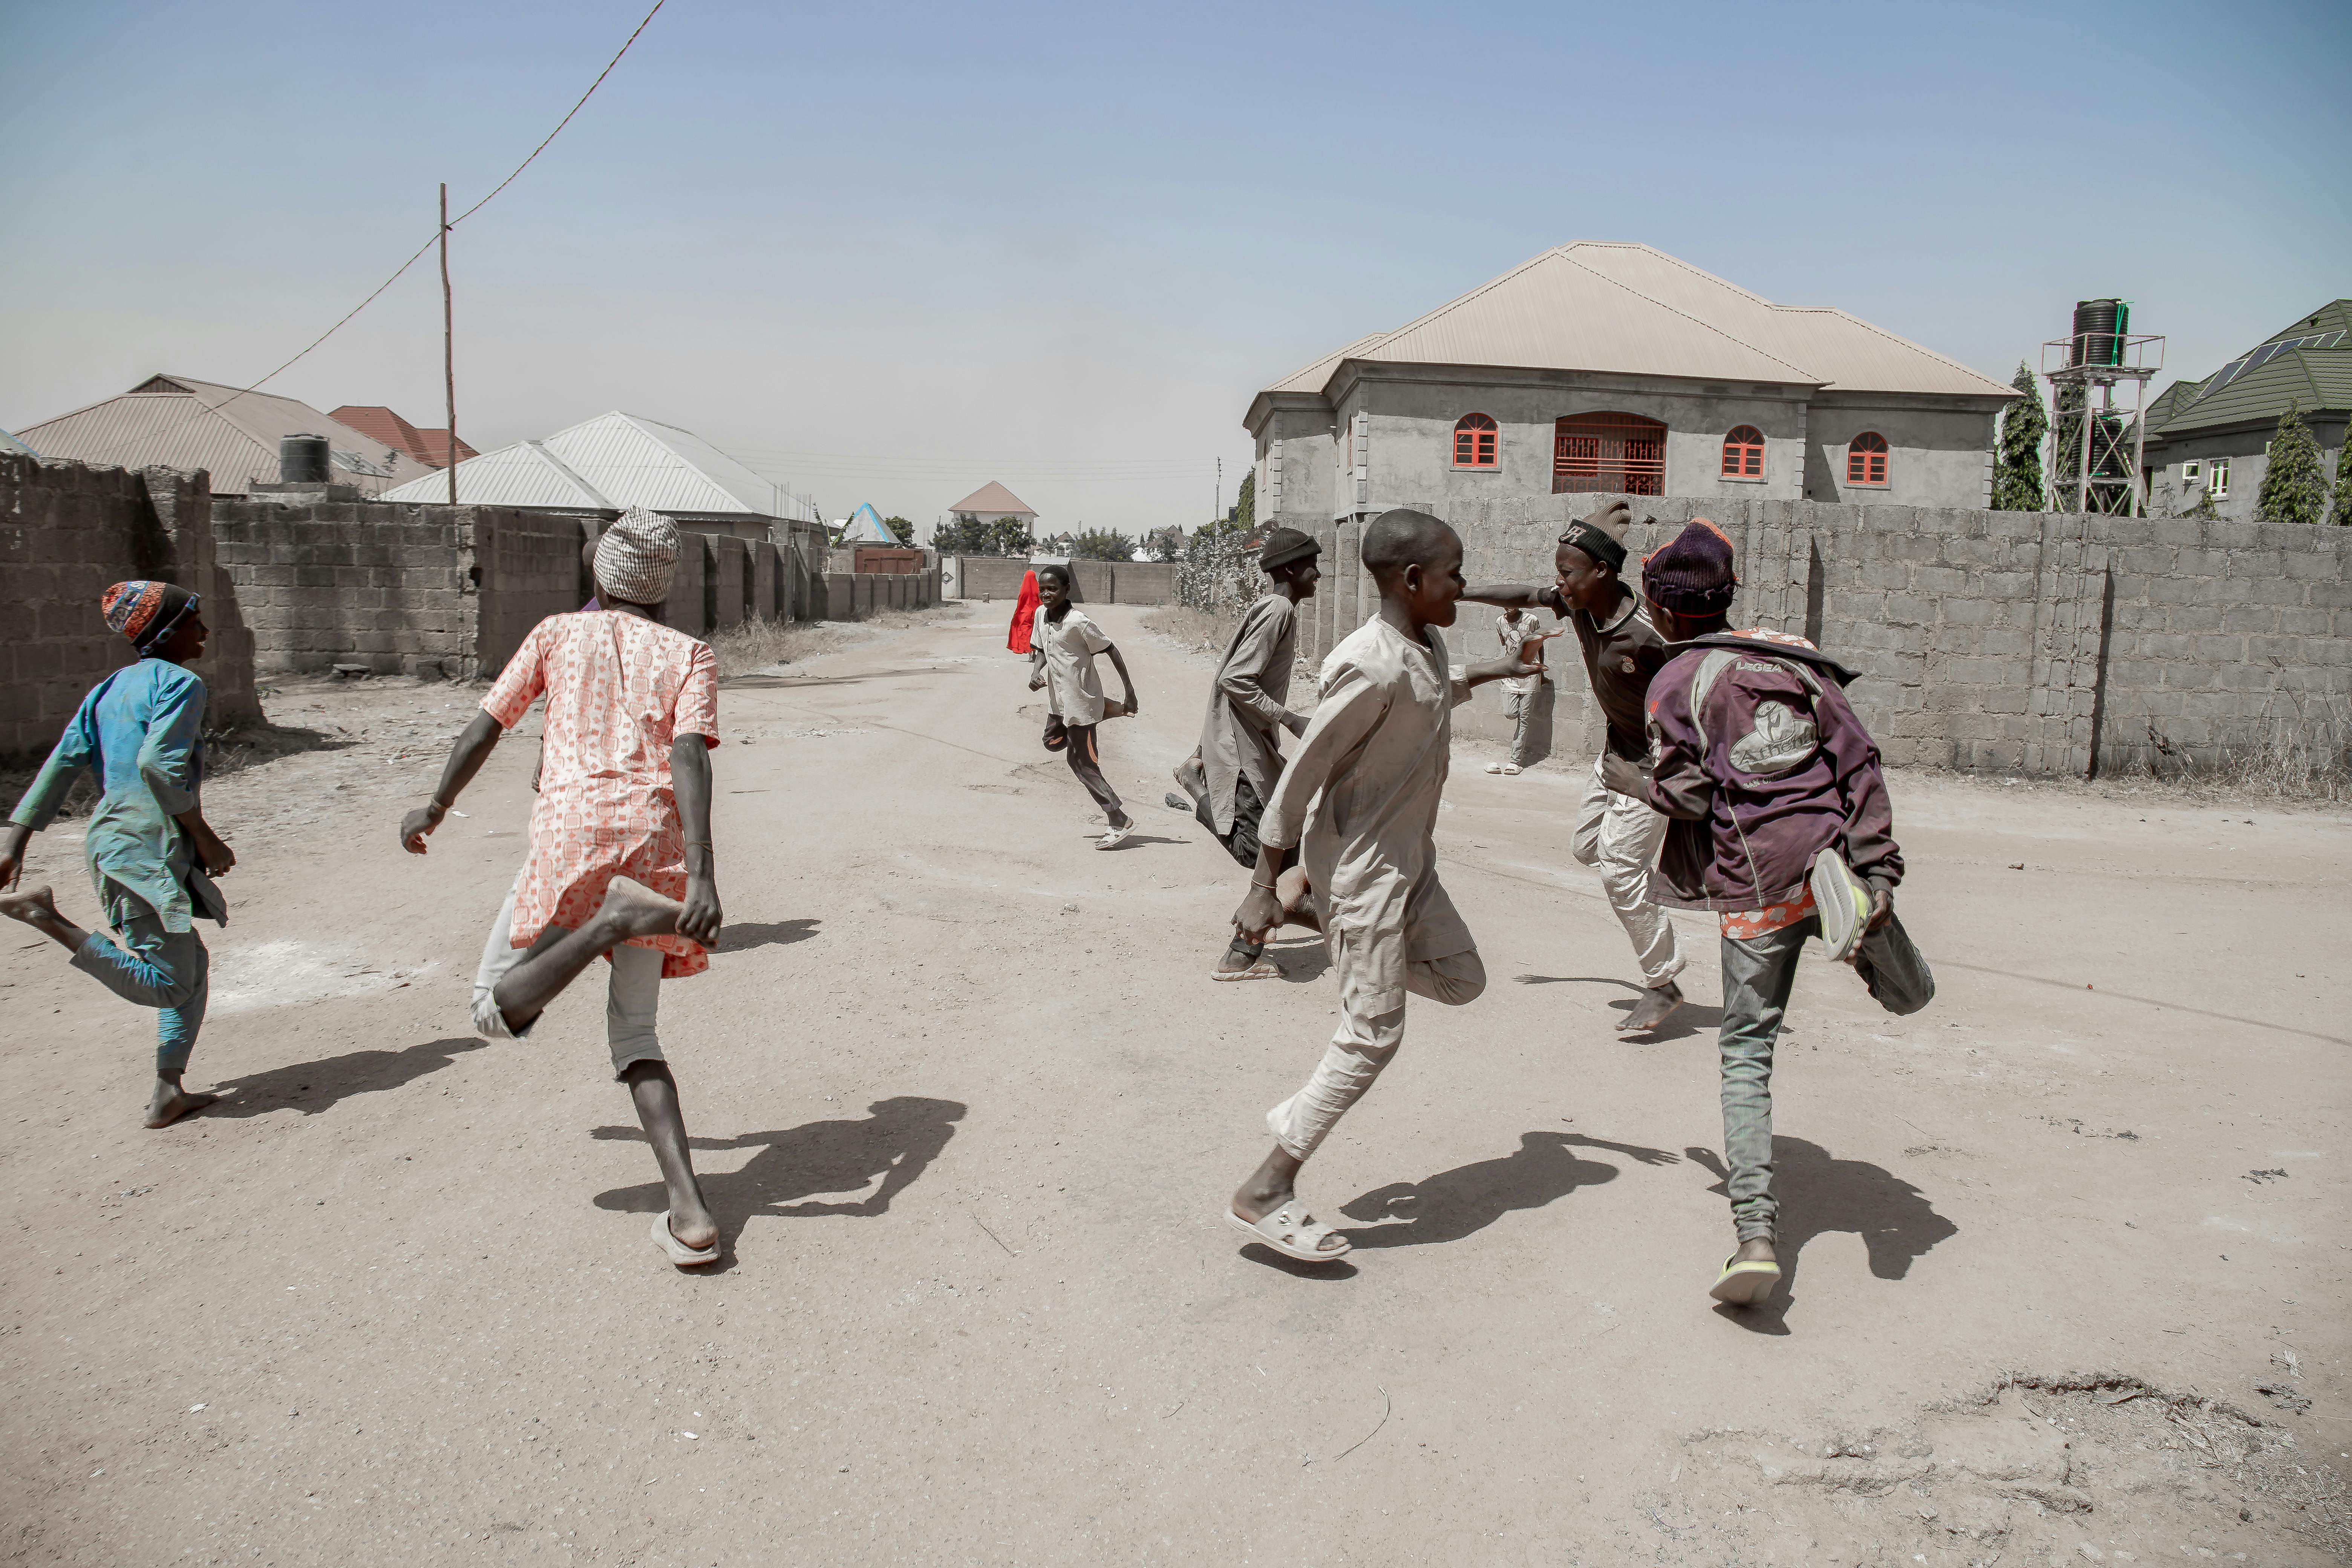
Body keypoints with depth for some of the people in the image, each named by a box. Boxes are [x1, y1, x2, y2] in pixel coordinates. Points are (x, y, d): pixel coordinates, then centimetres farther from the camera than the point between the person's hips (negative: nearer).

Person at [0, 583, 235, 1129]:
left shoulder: (110, 688, 18)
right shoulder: (181, 684, -8)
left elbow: (60, 766, 12)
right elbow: (159, 765, -22)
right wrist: (206, 838, -14)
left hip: (108, 837, 10)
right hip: (150, 846, -10)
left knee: (191, 963, 16)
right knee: (167, 983, -9)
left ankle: (168, 1093, 14)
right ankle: (50, 921, -17)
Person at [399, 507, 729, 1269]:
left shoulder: (559, 633, 16)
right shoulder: (689, 655, 14)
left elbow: (484, 730, 15)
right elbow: (691, 757, -4)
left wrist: (433, 811, 32)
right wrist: (702, 874, -15)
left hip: (573, 826, -2)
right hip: (657, 837, 3)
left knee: (497, 1011, 8)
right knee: (634, 1031, 14)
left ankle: (613, 919, -23)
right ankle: (688, 1211, -3)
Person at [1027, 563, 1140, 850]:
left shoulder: (1078, 622, -24)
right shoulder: (1041, 614, -2)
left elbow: (1111, 651, -19)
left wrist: (1130, 692, -17)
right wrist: (1036, 673, -11)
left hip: (1080, 699, -8)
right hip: (1058, 697, 8)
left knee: (1082, 763, -5)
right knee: (1053, 742, 27)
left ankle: (1120, 822, 2)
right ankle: (1110, 710, 31)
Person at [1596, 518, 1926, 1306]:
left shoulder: (1674, 684, 1)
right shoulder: (1794, 654, 12)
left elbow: (1689, 796, -6)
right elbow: (1858, 759, 4)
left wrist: (1632, 781, 15)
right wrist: (1877, 869, 1)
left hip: (1757, 888, -3)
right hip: (1831, 860, 3)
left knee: (1746, 1054, 3)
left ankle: (1754, 1235, -5)